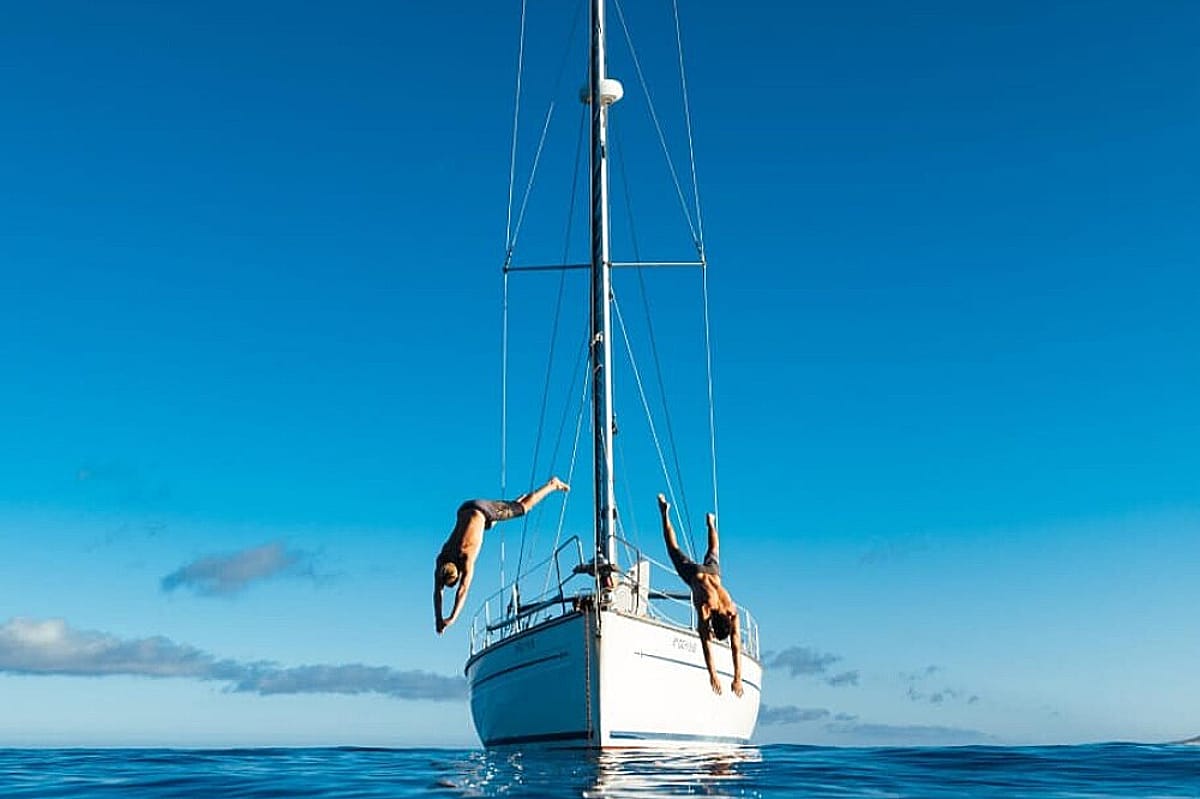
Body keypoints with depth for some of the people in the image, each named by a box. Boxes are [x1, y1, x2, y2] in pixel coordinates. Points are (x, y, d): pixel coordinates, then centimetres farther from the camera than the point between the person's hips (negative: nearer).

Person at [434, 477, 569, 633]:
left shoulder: (466, 558, -34)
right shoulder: (441, 560, -21)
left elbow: (462, 590, -41)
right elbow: (437, 592, -19)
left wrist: (452, 618, -46)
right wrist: (438, 618, -28)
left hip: (481, 511, -5)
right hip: (464, 510, 5)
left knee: (523, 507, 12)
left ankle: (552, 484, 30)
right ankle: (517, 500, 60)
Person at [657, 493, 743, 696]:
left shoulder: (732, 611, -38)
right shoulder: (704, 610, -44)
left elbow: (736, 646, -34)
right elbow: (705, 644, -44)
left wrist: (737, 677, -37)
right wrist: (712, 675, -47)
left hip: (712, 571, 2)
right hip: (694, 573, -2)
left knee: (713, 554, 33)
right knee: (674, 549, 22)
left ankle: (710, 523, 58)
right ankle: (665, 513, 38)